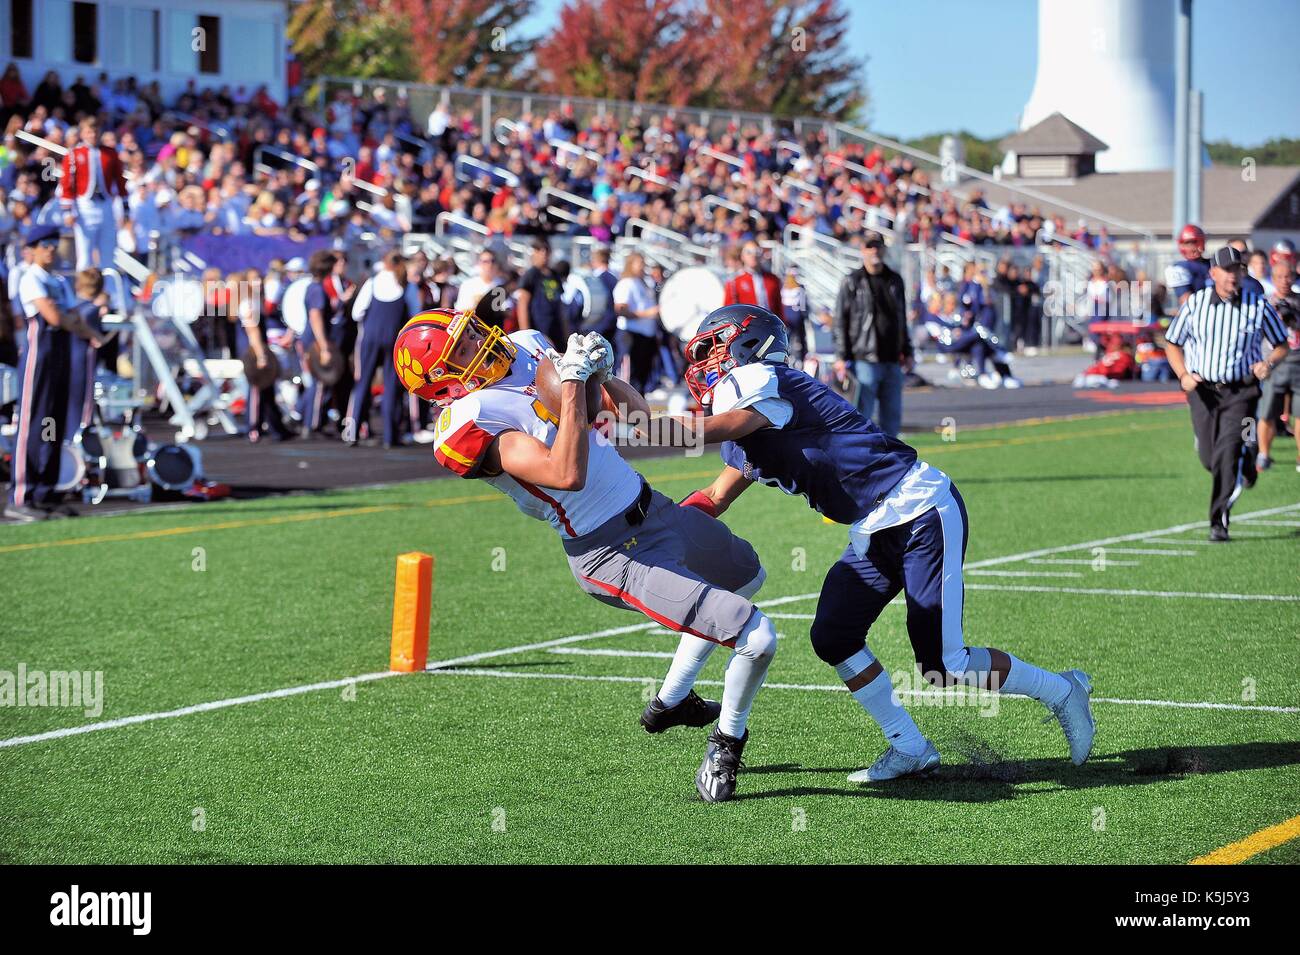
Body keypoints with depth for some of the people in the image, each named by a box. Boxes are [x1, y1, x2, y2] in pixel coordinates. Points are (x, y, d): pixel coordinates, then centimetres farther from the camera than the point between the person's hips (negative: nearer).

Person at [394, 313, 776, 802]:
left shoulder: (524, 347, 1)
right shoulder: (471, 426, -24)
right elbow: (567, 475, -35)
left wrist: (600, 370, -8)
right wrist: (573, 380, -31)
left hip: (652, 506, 9)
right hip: (614, 556, -9)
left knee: (746, 577, 35)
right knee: (756, 639, -17)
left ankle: (671, 701, 46)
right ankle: (727, 739, 13)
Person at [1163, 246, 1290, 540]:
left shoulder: (1258, 306, -4)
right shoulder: (1195, 303, -1)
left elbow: (1282, 345, 7)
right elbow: (1172, 343, 9)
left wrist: (1268, 363, -14)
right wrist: (1183, 375, -8)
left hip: (1241, 392, -2)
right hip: (1202, 390, 2)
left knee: (1227, 454, -15)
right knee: (1209, 459, 7)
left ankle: (1219, 521, -8)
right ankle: (1245, 464, 43)